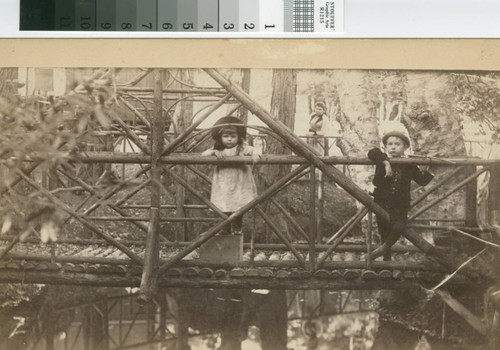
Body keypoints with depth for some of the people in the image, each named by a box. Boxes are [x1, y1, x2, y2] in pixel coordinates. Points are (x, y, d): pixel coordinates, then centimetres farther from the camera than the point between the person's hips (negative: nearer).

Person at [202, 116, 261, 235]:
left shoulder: (243, 148, -1)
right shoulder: (218, 149, 4)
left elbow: (254, 150, -13)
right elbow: (203, 154, -1)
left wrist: (255, 155, -36)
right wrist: (214, 152, -20)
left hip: (239, 186, -1)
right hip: (223, 187, 2)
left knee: (239, 208, 3)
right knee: (224, 209, 3)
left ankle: (237, 228, 20)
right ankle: (225, 229, 17)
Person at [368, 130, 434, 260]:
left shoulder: (409, 165, 3)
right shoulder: (382, 159, -2)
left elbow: (422, 181, 5)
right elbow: (372, 153, -24)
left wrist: (425, 171, -14)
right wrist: (386, 163, -35)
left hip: (400, 205, 0)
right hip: (382, 202, 0)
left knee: (399, 227, -26)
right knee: (384, 231, 8)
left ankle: (384, 247, -2)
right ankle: (387, 258, 27)